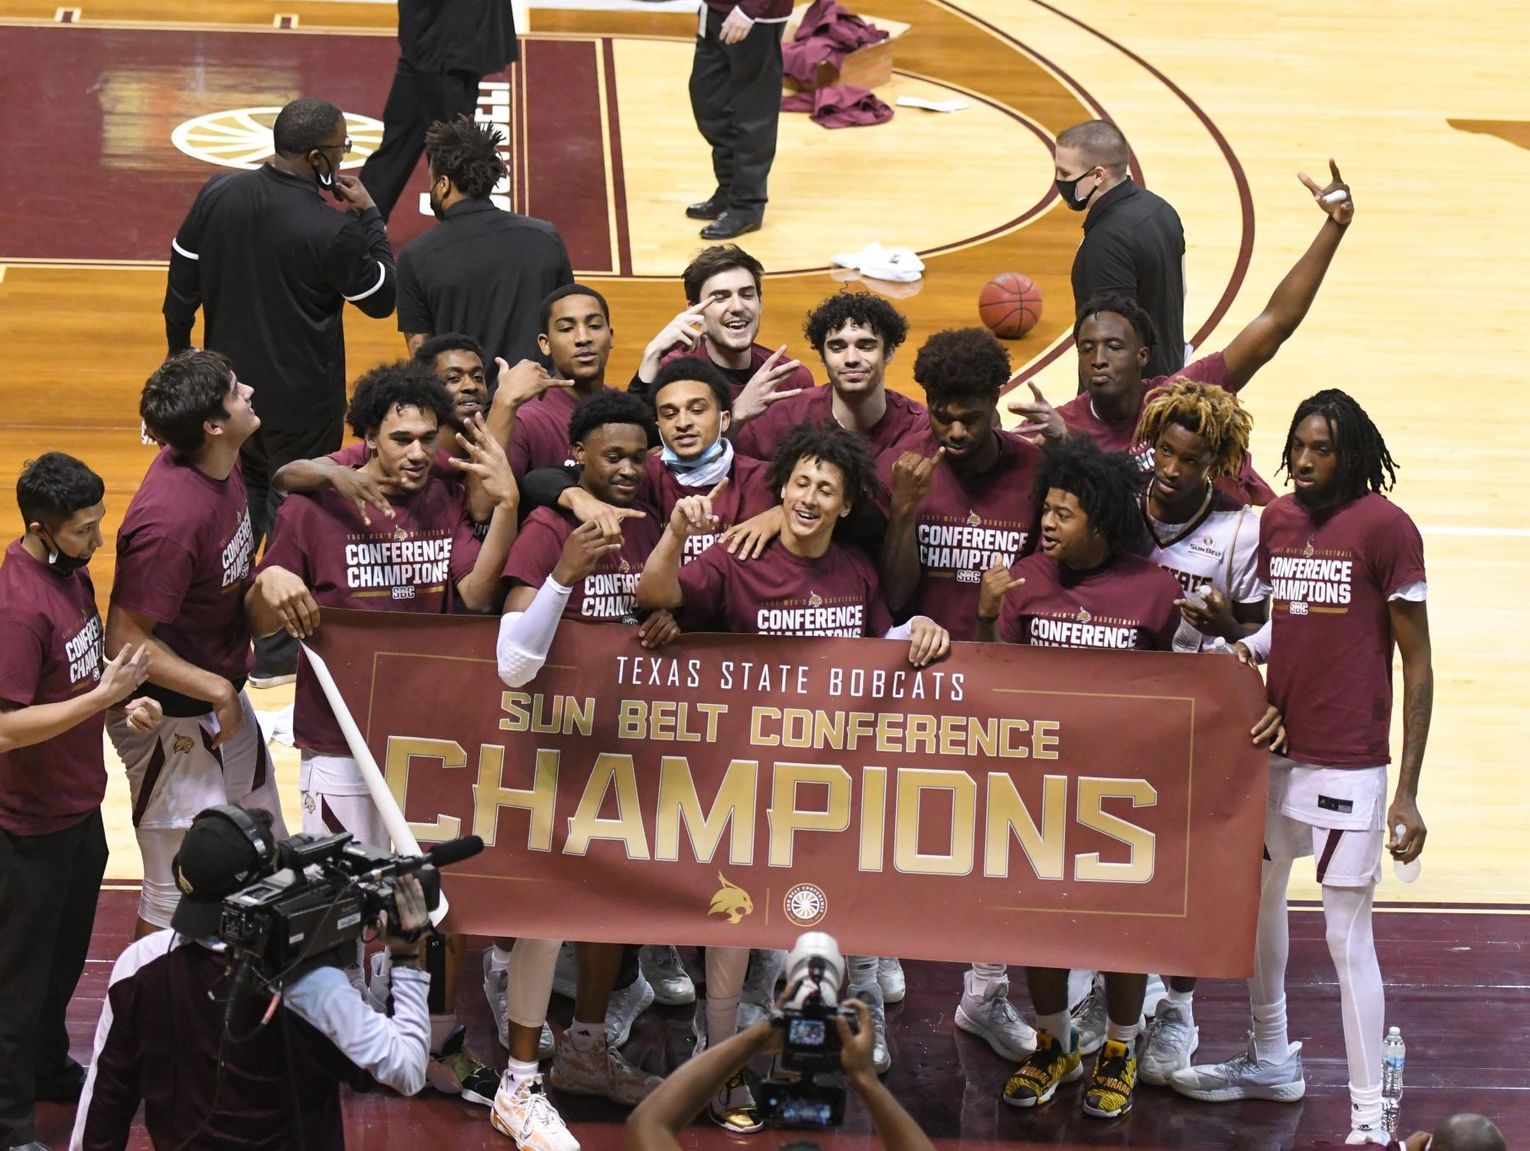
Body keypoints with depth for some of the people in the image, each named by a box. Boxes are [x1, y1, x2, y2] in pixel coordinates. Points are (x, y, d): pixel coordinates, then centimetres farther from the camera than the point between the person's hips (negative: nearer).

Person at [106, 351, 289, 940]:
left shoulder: (221, 467, -5)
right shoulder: (172, 518, -33)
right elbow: (127, 642, -26)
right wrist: (218, 691, -21)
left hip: (224, 702, 10)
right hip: (175, 724, -10)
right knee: (179, 894, 4)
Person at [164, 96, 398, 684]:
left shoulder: (218, 194, -9)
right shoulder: (332, 229, -25)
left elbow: (181, 287, 0)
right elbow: (381, 298, -9)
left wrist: (179, 356, 15)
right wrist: (369, 216, -5)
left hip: (228, 386, 5)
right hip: (301, 399, -5)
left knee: (237, 501, 24)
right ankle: (278, 653, 19)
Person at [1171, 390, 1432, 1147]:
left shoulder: (1384, 527, -10)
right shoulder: (1275, 521, 7)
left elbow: (1417, 664, -9)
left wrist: (1408, 791, -12)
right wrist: (1241, 649, -4)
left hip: (1349, 763, -7)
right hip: (1275, 748, 7)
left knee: (1348, 936, -6)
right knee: (1255, 899, 18)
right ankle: (1271, 1061, 39)